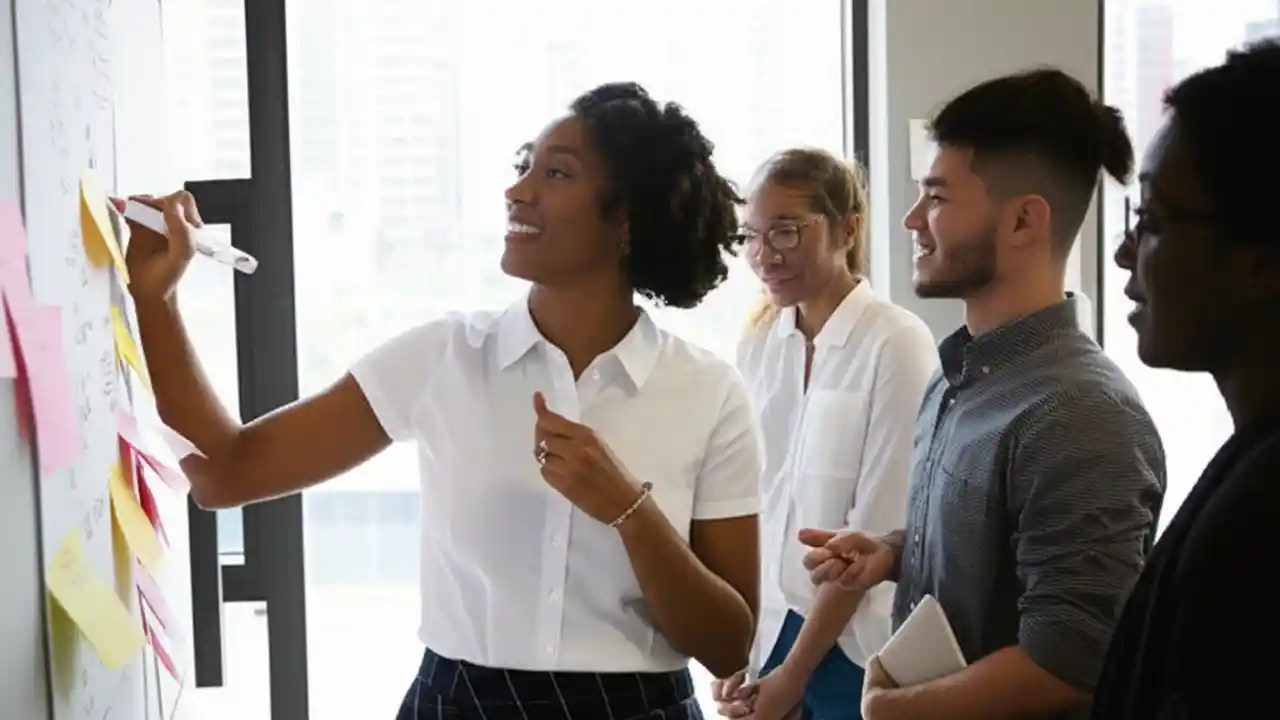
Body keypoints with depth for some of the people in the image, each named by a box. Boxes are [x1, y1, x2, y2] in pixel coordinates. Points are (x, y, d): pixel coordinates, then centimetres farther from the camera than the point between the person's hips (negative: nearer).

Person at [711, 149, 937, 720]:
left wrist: (794, 672, -10)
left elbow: (877, 530, -14)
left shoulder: (897, 345, -14)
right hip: (767, 632, 5)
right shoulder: (758, 341, 2)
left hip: (855, 645, -5)